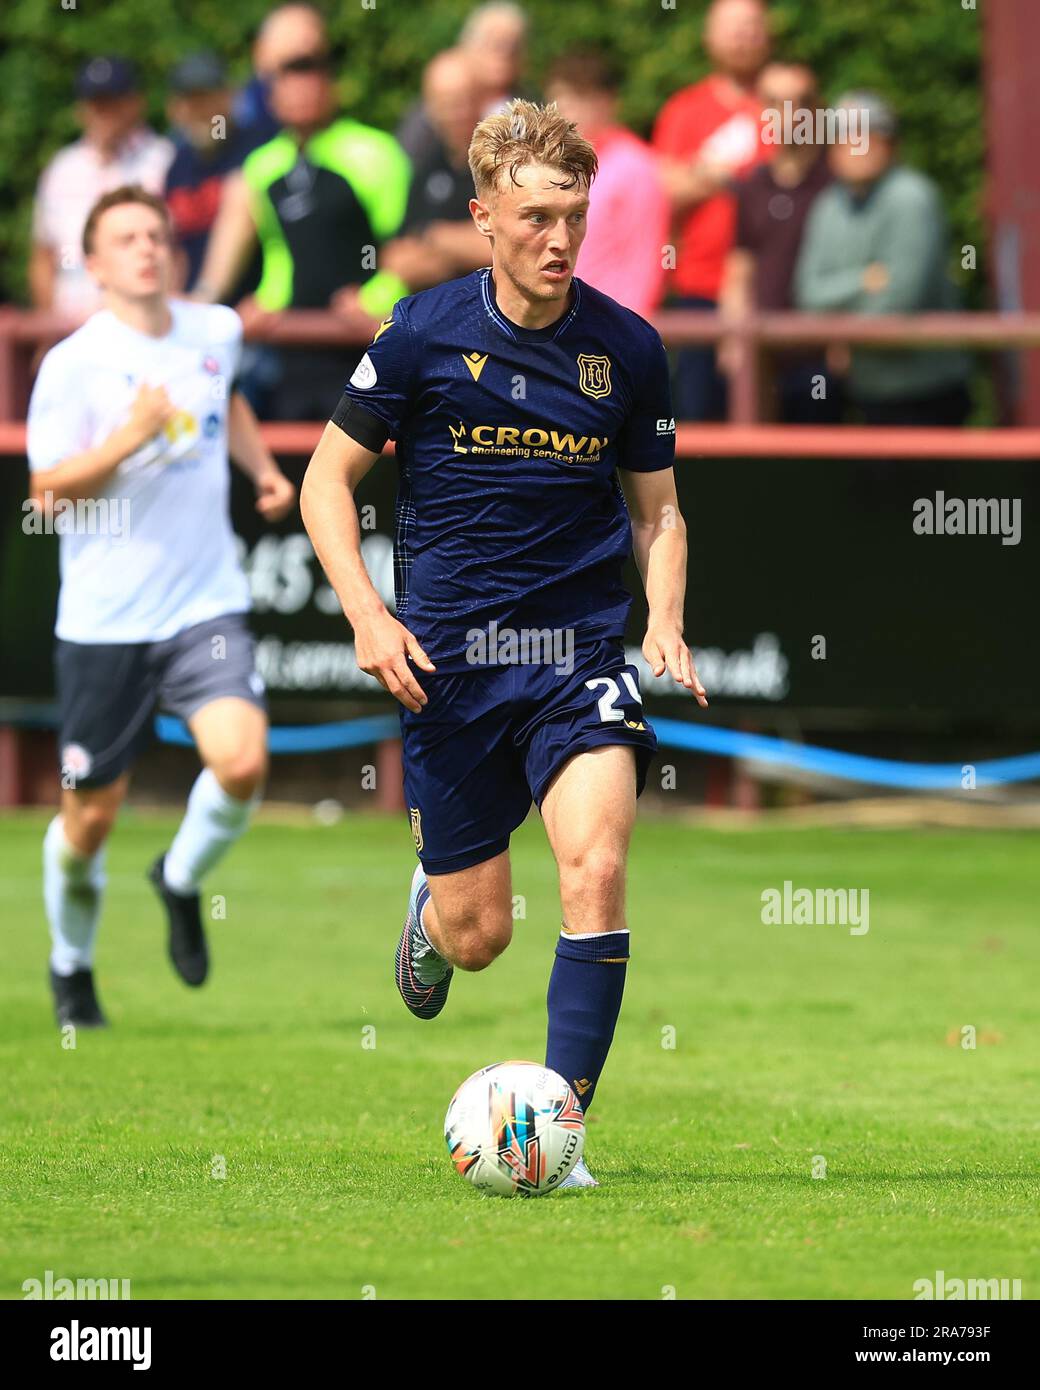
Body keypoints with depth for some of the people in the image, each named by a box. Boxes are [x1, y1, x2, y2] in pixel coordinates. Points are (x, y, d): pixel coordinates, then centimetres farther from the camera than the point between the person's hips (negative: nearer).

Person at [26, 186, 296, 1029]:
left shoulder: (216, 332, 6)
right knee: (92, 815, 4)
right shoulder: (75, 363, -10)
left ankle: (182, 881, 11)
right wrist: (132, 435, -26)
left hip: (206, 606, 3)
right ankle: (72, 966, 31)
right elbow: (49, 490, -14)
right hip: (103, 619, -3)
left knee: (243, 762, -21)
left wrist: (263, 468, 15)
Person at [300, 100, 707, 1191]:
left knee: (595, 873, -22)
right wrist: (369, 618, -10)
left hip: (583, 652, 1)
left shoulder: (628, 349, 1)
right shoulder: (424, 333, -5)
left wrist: (665, 625, -4)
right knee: (476, 935, 4)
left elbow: (657, 509, 14)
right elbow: (327, 480, 3)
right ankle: (430, 908, 44)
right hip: (449, 659, -1)